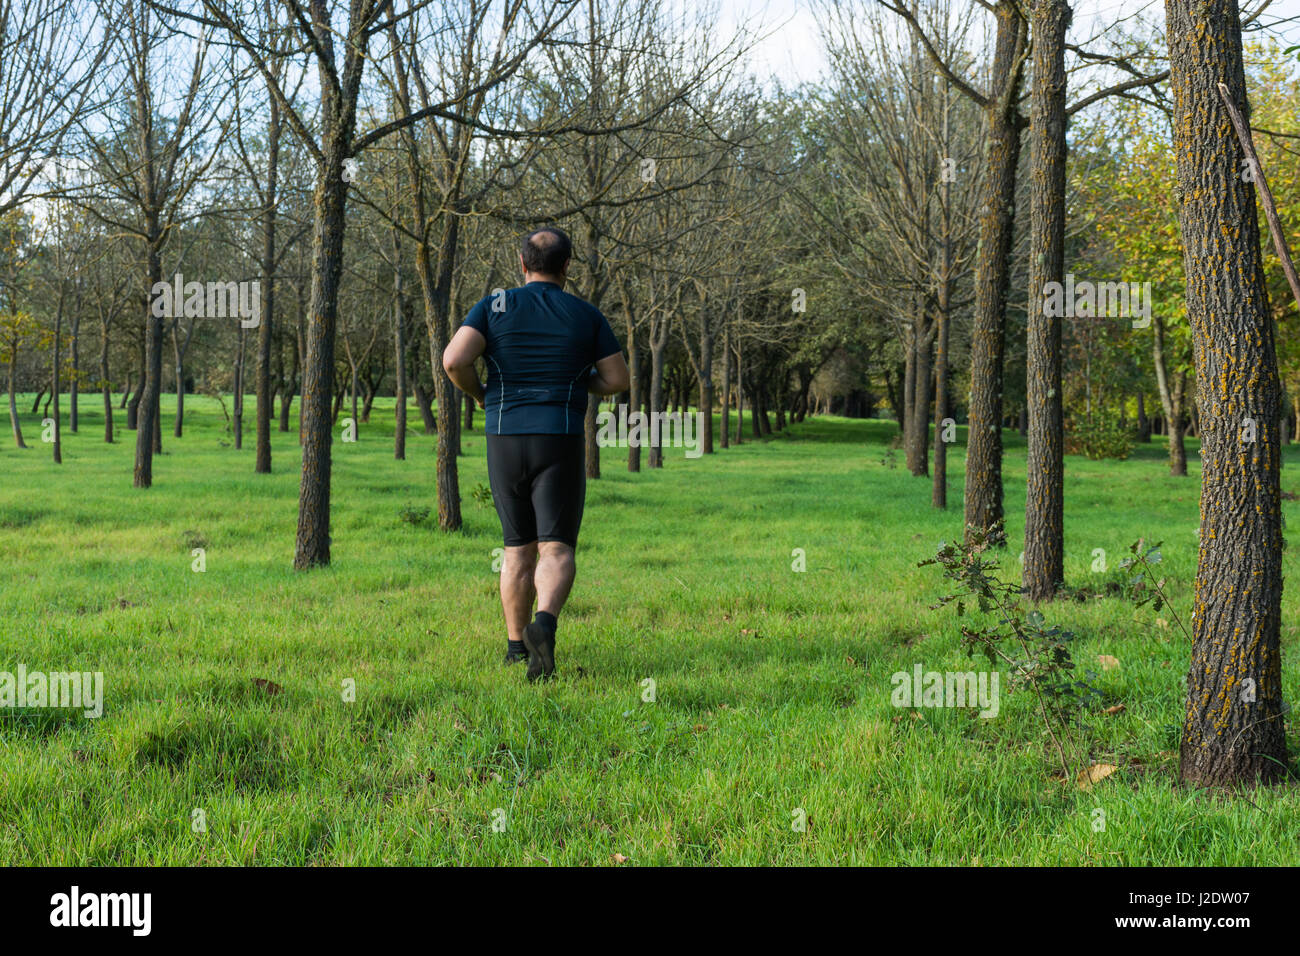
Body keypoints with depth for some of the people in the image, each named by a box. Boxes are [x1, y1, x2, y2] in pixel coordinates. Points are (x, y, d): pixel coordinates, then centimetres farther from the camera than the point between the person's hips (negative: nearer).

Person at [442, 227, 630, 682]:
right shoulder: (587, 315, 3)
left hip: (505, 440, 2)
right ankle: (544, 623, -34)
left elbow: (454, 360, -11)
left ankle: (517, 646, 19)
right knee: (556, 549, -6)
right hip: (561, 441, -2)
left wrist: (479, 394, 10)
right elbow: (618, 380, 5)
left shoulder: (495, 306, 2)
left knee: (519, 547, 16)